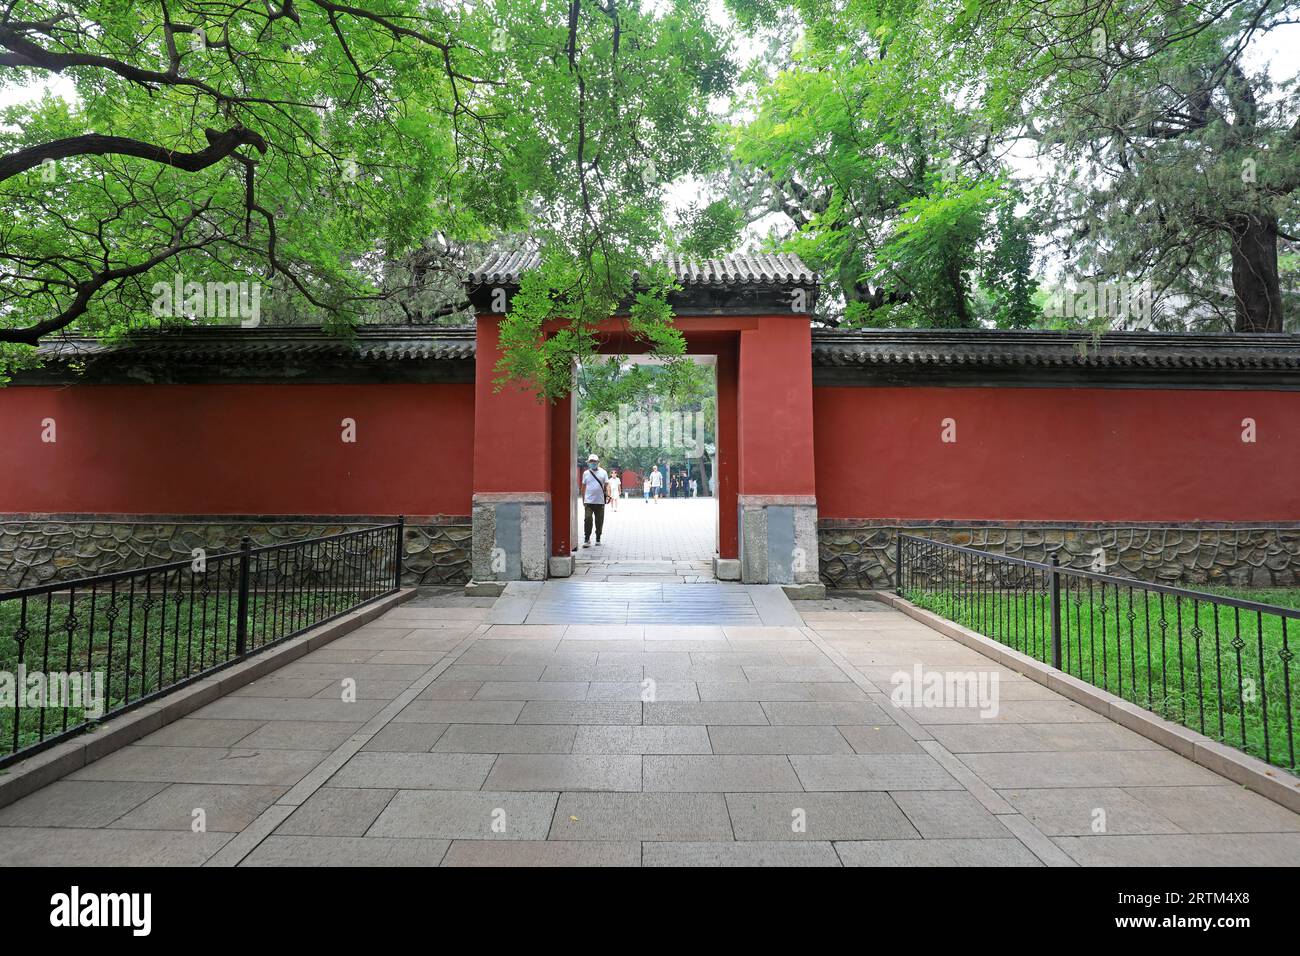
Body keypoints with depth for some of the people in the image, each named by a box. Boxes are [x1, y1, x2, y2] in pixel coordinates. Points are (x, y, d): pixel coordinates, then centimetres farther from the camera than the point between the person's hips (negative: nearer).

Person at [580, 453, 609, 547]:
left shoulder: (603, 472, 6)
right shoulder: (586, 473, 8)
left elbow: (606, 485, 2)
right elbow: (583, 487, 14)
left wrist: (608, 495, -14)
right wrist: (583, 499, 14)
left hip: (600, 501, 0)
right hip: (588, 501, 0)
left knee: (599, 521, 7)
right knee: (587, 519, -10)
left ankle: (598, 538, 21)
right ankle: (586, 539, -5)